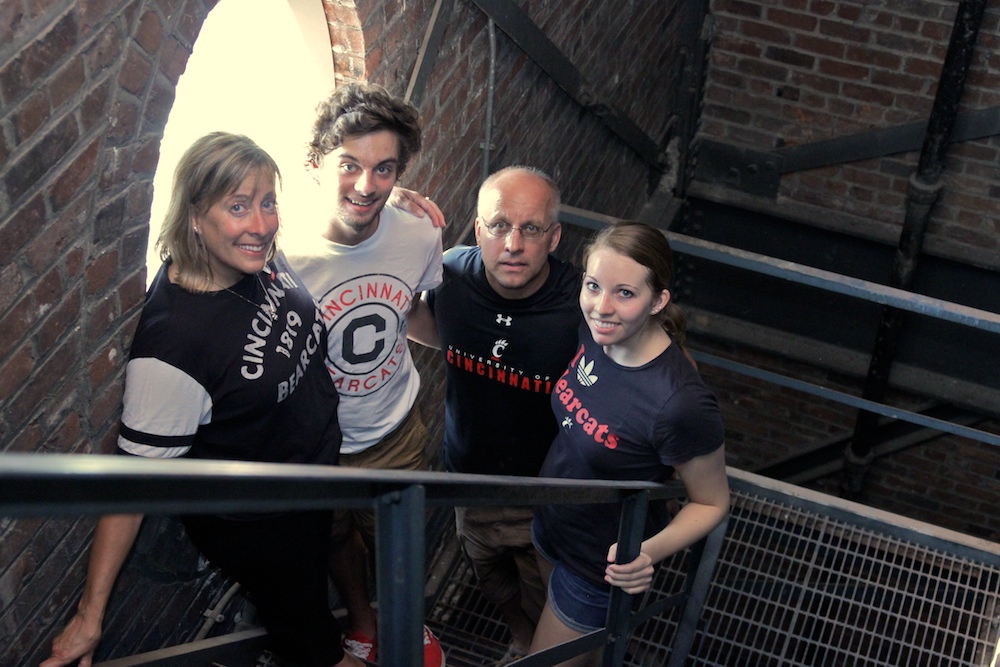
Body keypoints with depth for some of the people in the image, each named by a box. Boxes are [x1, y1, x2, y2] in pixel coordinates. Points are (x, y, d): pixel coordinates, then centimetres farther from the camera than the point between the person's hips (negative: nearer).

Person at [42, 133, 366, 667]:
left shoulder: (258, 257, -17)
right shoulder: (174, 339, -38)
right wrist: (90, 613, -27)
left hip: (312, 466, 8)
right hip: (252, 524, -8)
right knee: (298, 609, 20)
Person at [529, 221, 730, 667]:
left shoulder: (681, 404, -37)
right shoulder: (594, 333, -16)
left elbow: (712, 503, -21)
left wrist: (650, 553, -35)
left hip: (603, 566, -6)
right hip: (550, 524, 7)